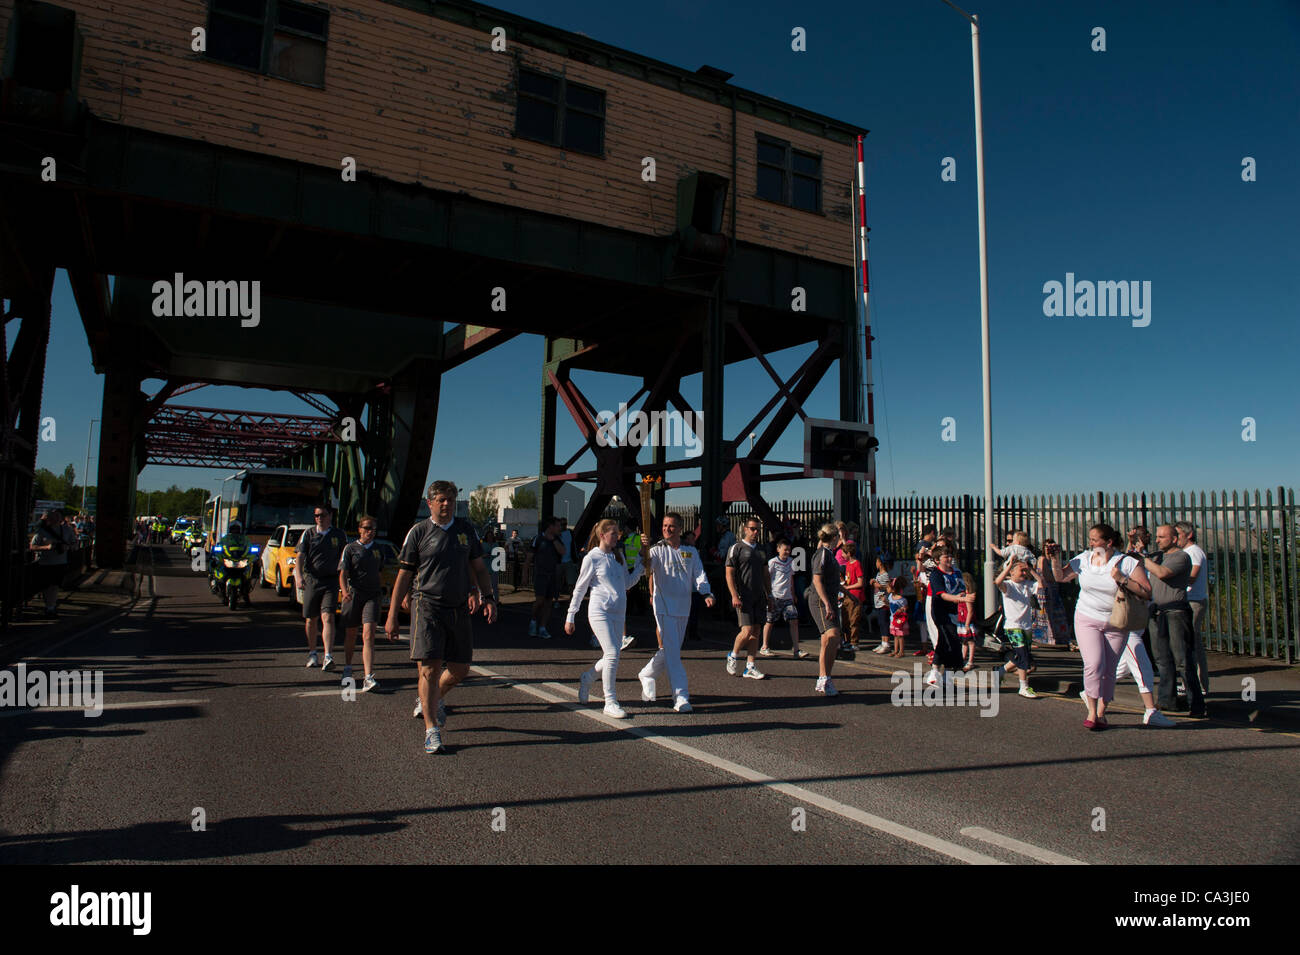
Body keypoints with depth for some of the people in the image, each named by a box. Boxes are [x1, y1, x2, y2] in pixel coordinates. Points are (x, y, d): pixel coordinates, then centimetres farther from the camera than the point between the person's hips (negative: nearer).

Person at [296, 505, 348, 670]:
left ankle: (328, 656, -20)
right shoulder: (308, 534, 7)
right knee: (311, 619, 10)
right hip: (311, 580, 2)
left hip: (331, 581, -2)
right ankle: (312, 653, 27)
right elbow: (300, 556, -1)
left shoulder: (339, 535, 7)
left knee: (327, 617, -14)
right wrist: (298, 575, -17)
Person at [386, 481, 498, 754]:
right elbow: (404, 575, 2)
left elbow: (478, 567, 18)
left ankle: (431, 701, 38)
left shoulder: (466, 529, 10)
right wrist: (392, 616, 0)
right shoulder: (418, 532, 0)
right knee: (430, 668, -8)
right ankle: (431, 729, 3)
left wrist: (488, 598, 6)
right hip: (427, 606, -4)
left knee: (460, 670, 9)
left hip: (459, 608, 4)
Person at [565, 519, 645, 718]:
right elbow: (580, 589, 0)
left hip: (618, 613, 7)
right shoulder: (592, 558, -5)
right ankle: (610, 702, -6)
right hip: (599, 611, -7)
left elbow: (626, 583, 20)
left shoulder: (618, 555, 12)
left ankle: (586, 679, 38)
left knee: (610, 657, 10)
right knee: (612, 654, -16)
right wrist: (570, 617, 2)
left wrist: (641, 566, 10)